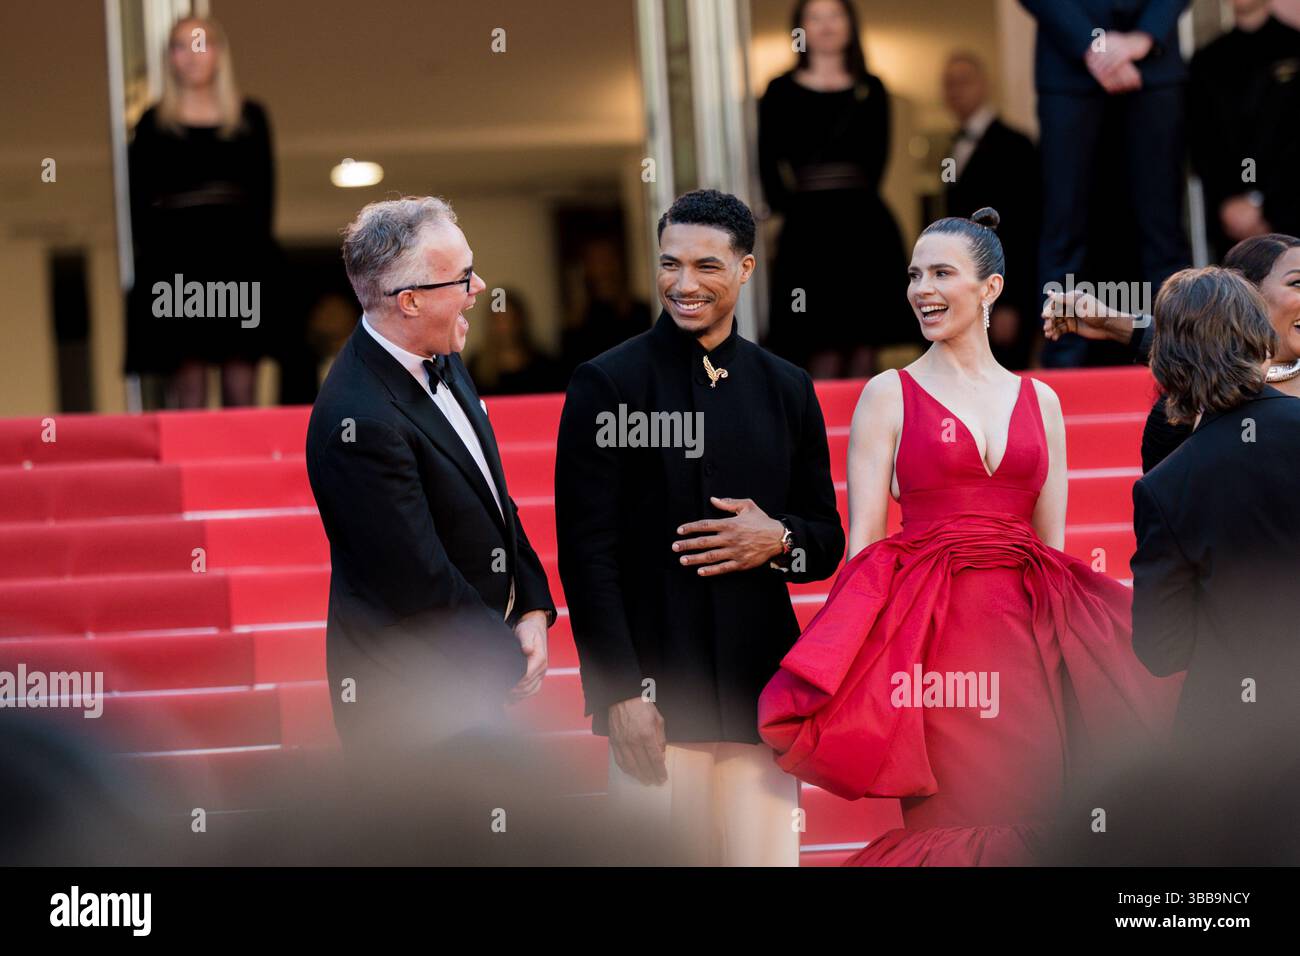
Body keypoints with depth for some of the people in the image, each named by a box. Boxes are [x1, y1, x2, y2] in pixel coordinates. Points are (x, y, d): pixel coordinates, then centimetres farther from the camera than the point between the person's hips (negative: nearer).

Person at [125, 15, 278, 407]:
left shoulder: (250, 118, 13)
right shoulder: (154, 124, 10)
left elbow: (264, 195, 8)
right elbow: (139, 202, 5)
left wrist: (260, 253, -5)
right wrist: (149, 263, -6)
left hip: (239, 256, 1)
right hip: (177, 258, -1)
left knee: (241, 382, -3)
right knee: (187, 379, -9)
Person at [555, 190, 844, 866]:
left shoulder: (786, 390, 12)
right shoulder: (607, 384, 0)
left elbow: (828, 543, 18)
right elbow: (586, 551, -4)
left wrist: (779, 540, -6)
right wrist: (622, 692, -11)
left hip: (761, 683, 3)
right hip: (655, 687, -3)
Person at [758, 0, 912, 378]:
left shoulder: (870, 90, 11)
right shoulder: (781, 92, 6)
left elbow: (876, 159, 8)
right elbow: (768, 165, 3)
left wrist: (854, 199, 0)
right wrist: (788, 206, -5)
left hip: (864, 228, 2)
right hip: (809, 230, -2)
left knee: (863, 346, 0)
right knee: (824, 351, -11)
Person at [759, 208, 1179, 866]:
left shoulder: (1039, 401, 13)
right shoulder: (890, 395, 5)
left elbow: (1052, 541, 14)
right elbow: (863, 539, -1)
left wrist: (1067, 653, 7)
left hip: (1027, 631, 3)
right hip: (929, 631, -3)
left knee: (1027, 821, -1)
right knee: (948, 825, -5)